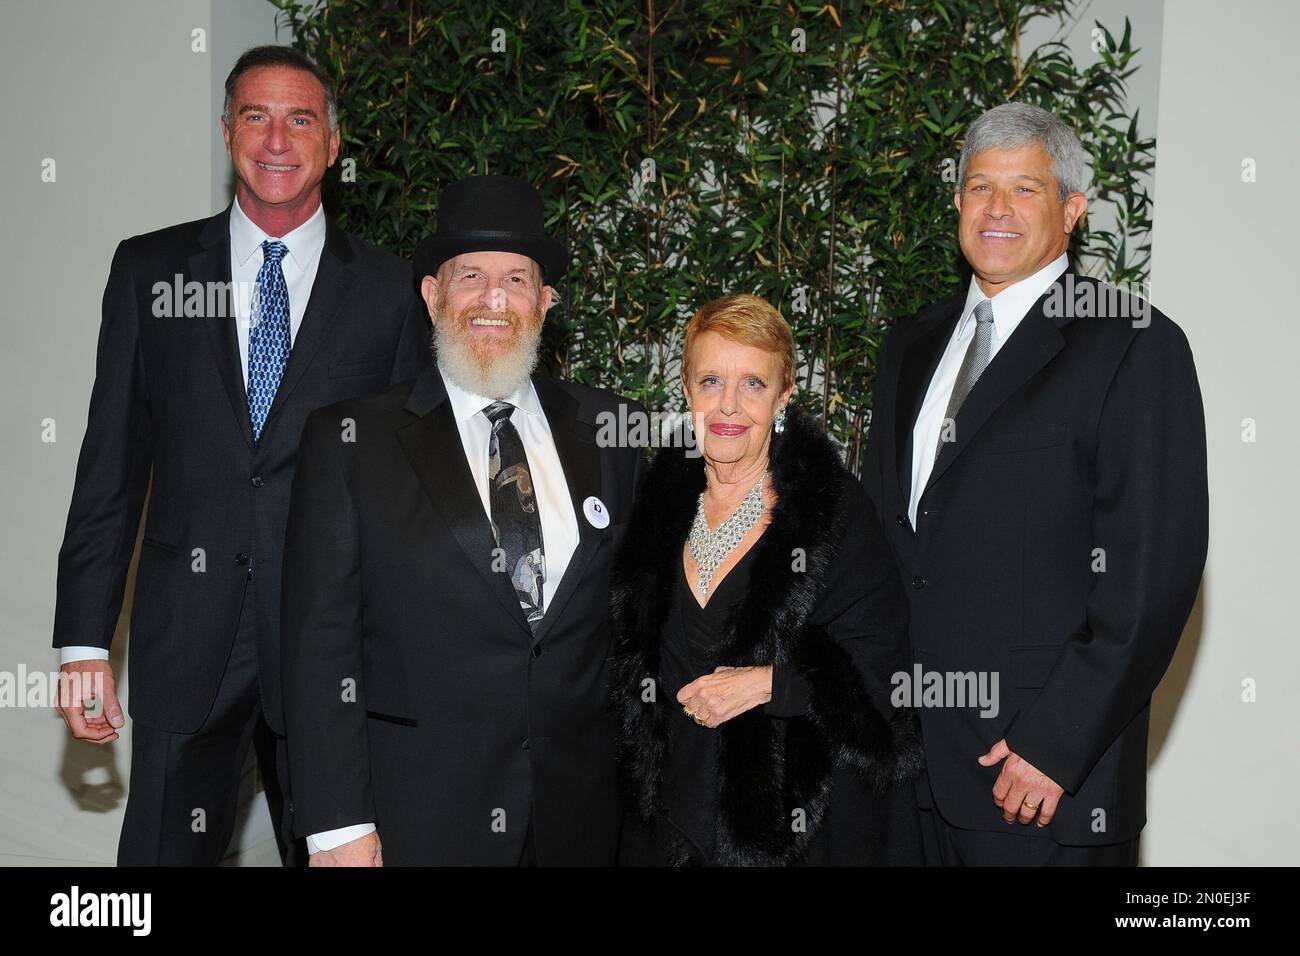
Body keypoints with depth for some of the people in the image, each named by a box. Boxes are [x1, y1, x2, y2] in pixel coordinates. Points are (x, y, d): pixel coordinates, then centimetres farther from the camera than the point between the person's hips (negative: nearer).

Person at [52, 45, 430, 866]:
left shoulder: (389, 289, 2)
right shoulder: (150, 269, 5)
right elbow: (112, 462, 4)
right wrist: (84, 639, 0)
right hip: (187, 632, 1)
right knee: (166, 847, 7)